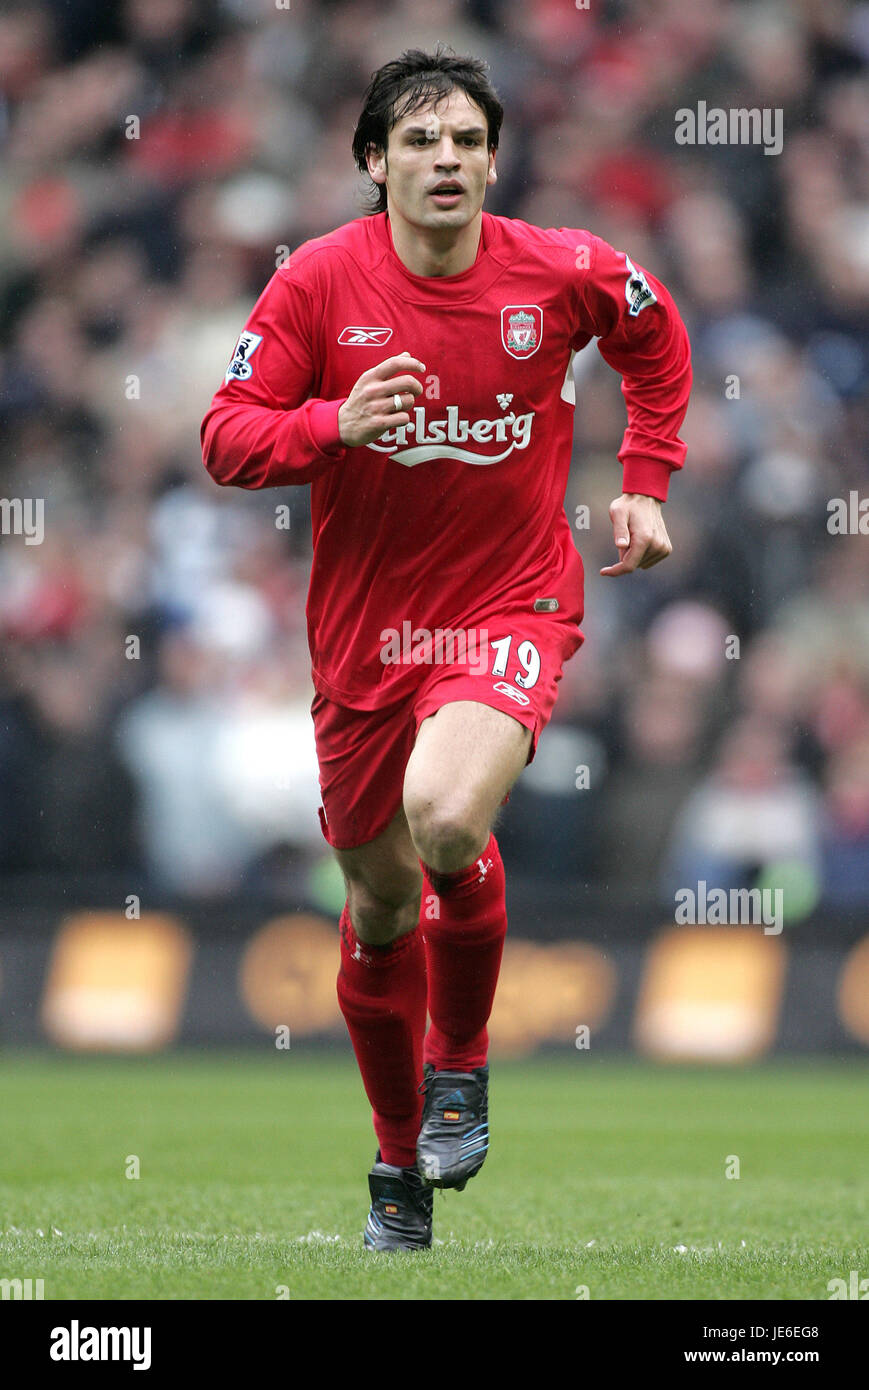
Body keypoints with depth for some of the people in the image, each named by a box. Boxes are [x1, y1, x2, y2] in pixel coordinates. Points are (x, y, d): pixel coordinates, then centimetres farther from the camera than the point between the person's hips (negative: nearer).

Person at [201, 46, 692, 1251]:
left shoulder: (563, 273, -8)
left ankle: (461, 1063, -2)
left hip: (514, 607, -2)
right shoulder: (319, 283, -9)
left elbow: (655, 334, 14)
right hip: (366, 627, 2)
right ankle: (400, 1156, 34)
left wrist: (646, 484, 10)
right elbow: (227, 439, -9)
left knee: (446, 818, -30)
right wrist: (334, 424, -27)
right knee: (380, 905, 11)